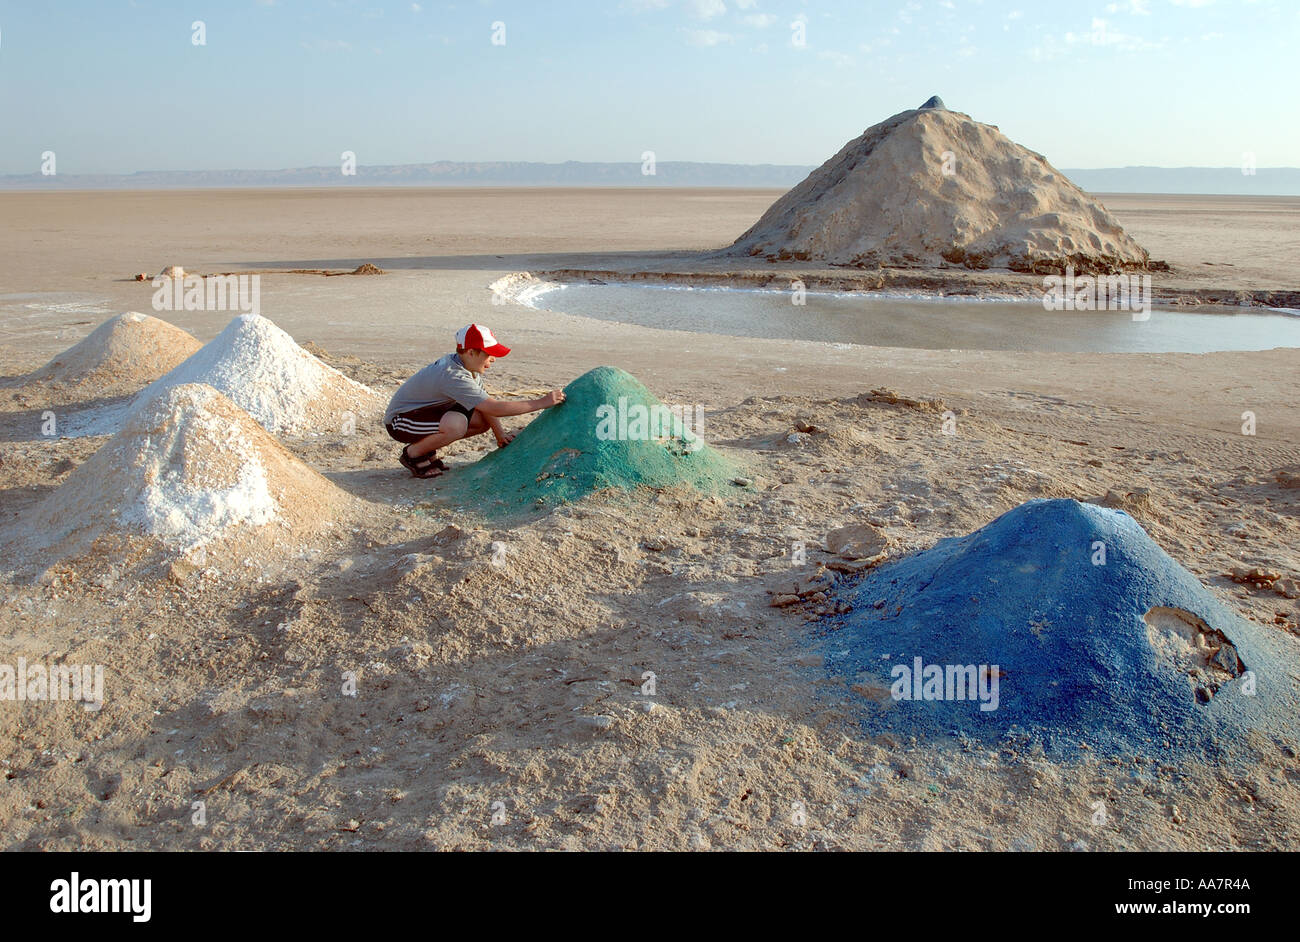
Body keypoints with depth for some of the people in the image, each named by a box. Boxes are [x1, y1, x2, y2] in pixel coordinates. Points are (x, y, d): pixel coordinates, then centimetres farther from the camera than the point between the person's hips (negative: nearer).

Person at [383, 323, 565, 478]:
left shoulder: (463, 364, -5)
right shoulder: (453, 376, -33)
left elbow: (484, 403, 3)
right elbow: (495, 408, -36)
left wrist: (500, 434, -8)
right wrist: (541, 403, -35)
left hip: (430, 410, 10)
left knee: (483, 420, -3)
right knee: (456, 424, -36)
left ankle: (427, 448, 9)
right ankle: (412, 454, -9)